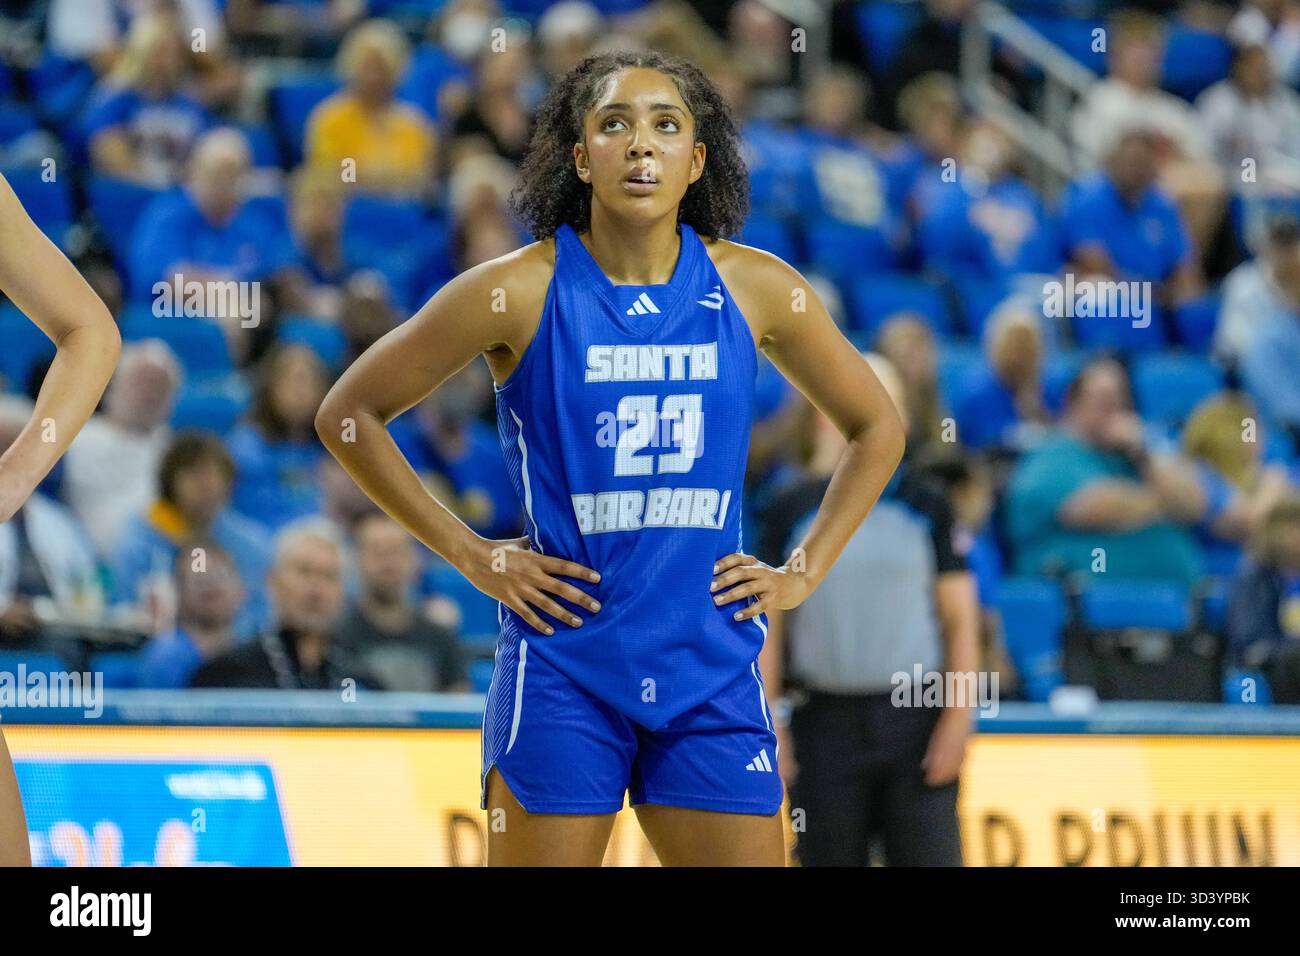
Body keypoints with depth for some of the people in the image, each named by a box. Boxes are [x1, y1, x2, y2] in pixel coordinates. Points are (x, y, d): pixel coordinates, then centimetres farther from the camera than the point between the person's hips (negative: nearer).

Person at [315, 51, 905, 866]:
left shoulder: (753, 288, 3)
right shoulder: (518, 292, -5)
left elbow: (877, 427, 17)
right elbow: (347, 415, 3)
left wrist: (804, 575, 8)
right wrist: (470, 555, -1)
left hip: (712, 669, 3)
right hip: (562, 667, -2)